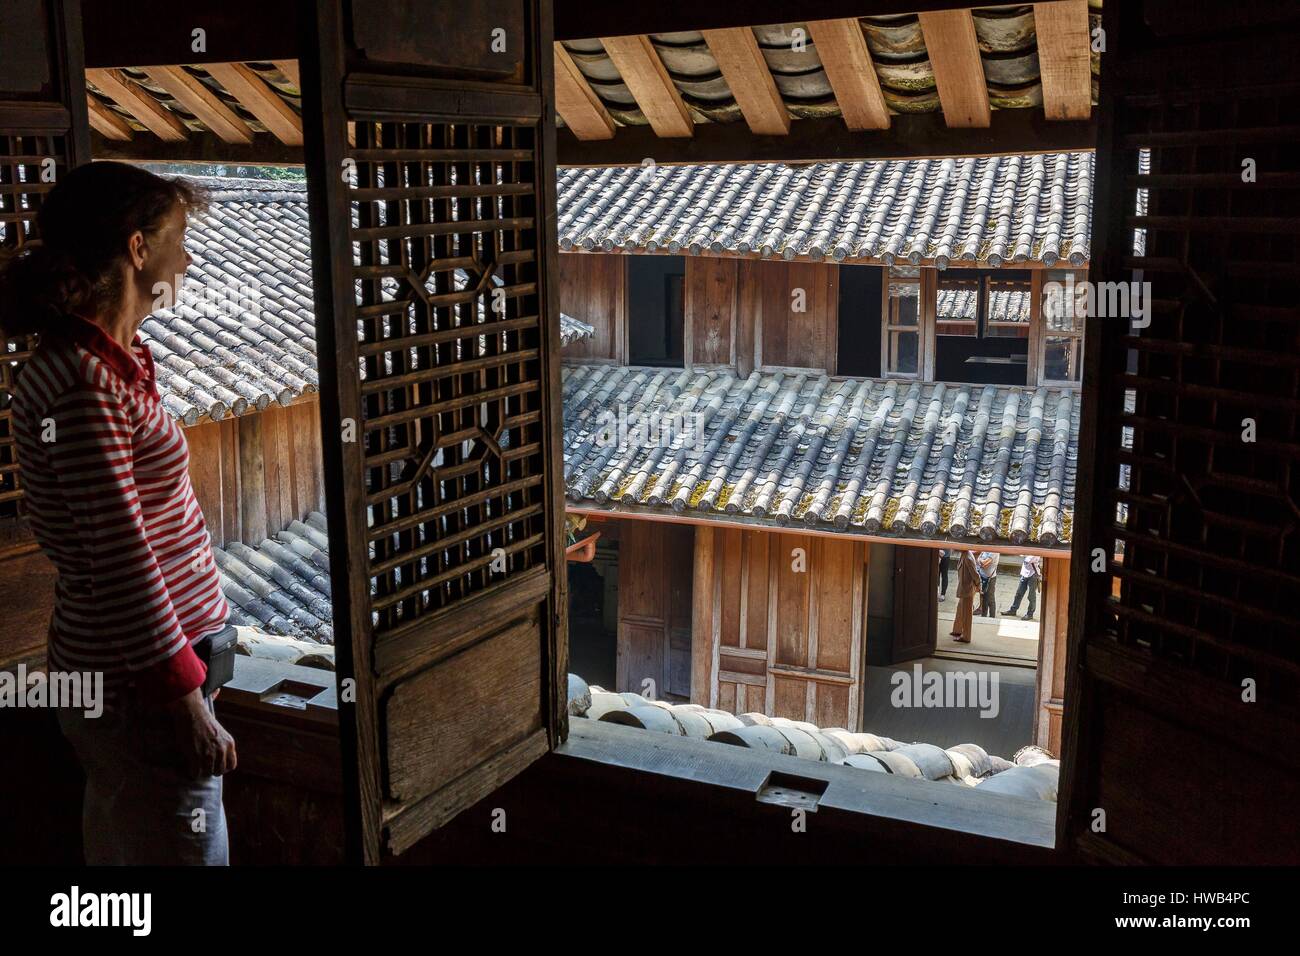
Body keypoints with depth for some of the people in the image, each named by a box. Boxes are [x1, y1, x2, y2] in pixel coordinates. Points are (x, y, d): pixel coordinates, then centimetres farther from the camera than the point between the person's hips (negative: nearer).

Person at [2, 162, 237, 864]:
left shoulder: (115, 360, 9)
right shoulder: (82, 383, -22)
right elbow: (120, 560, -24)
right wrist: (184, 698, -21)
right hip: (138, 682, -10)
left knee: (119, 844, 22)